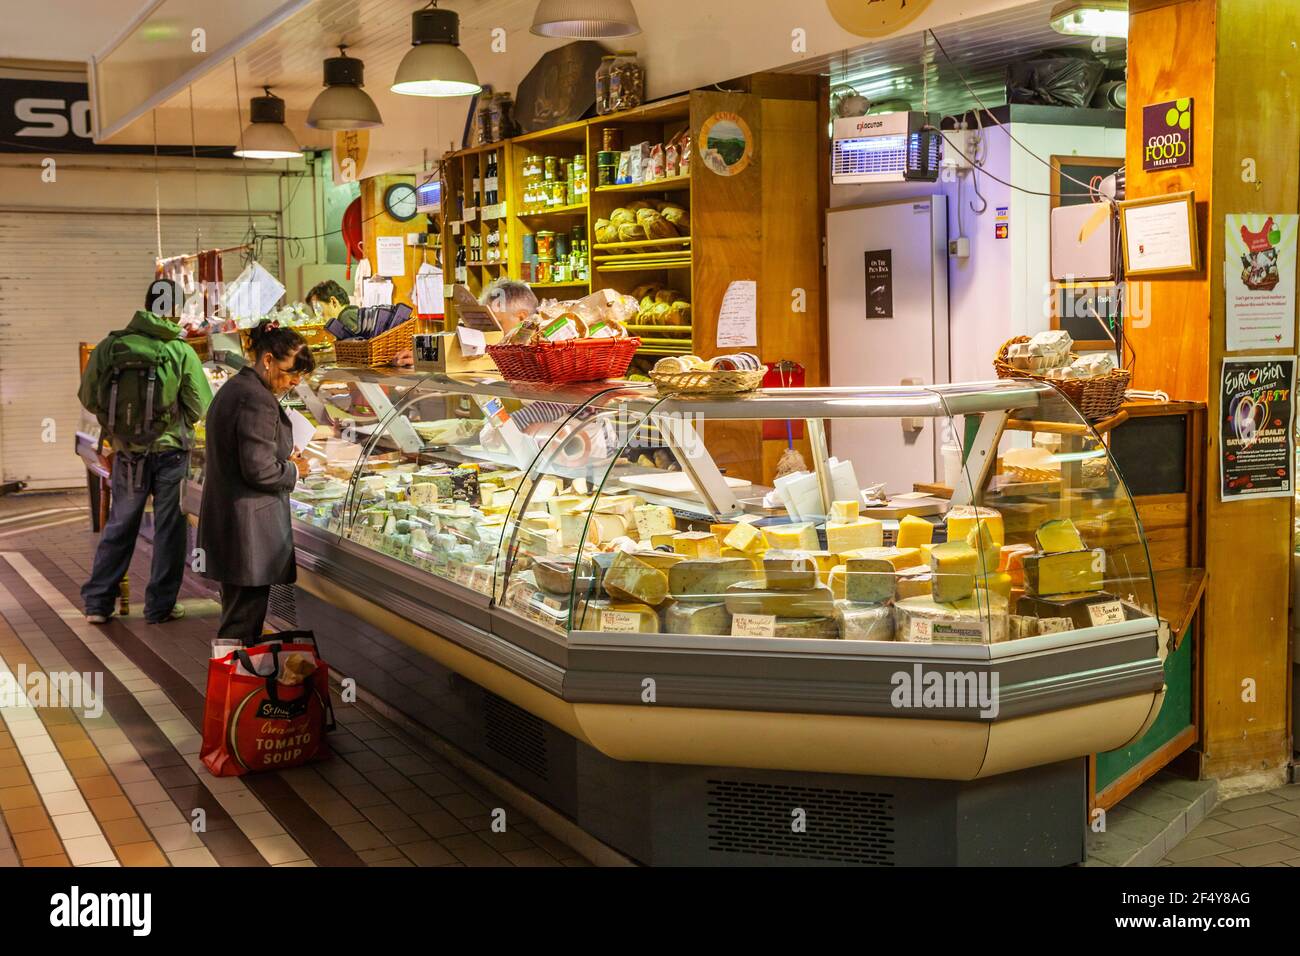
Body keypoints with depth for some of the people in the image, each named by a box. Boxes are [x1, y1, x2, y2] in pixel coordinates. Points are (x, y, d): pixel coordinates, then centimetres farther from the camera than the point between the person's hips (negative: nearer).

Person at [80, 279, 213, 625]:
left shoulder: (111, 346, -5)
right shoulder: (181, 352, -13)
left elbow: (89, 397, 0)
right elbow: (200, 405, -10)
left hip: (126, 452, 3)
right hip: (170, 450, -3)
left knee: (119, 526, 16)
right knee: (168, 529, 9)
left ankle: (96, 602, 17)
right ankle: (160, 606, 13)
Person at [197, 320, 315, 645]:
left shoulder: (231, 389, 14)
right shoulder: (258, 400, -19)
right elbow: (260, 470, -22)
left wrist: (284, 459, 12)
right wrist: (294, 470, -5)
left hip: (224, 520, 11)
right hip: (250, 530, -11)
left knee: (236, 617, 18)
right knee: (242, 628, -4)